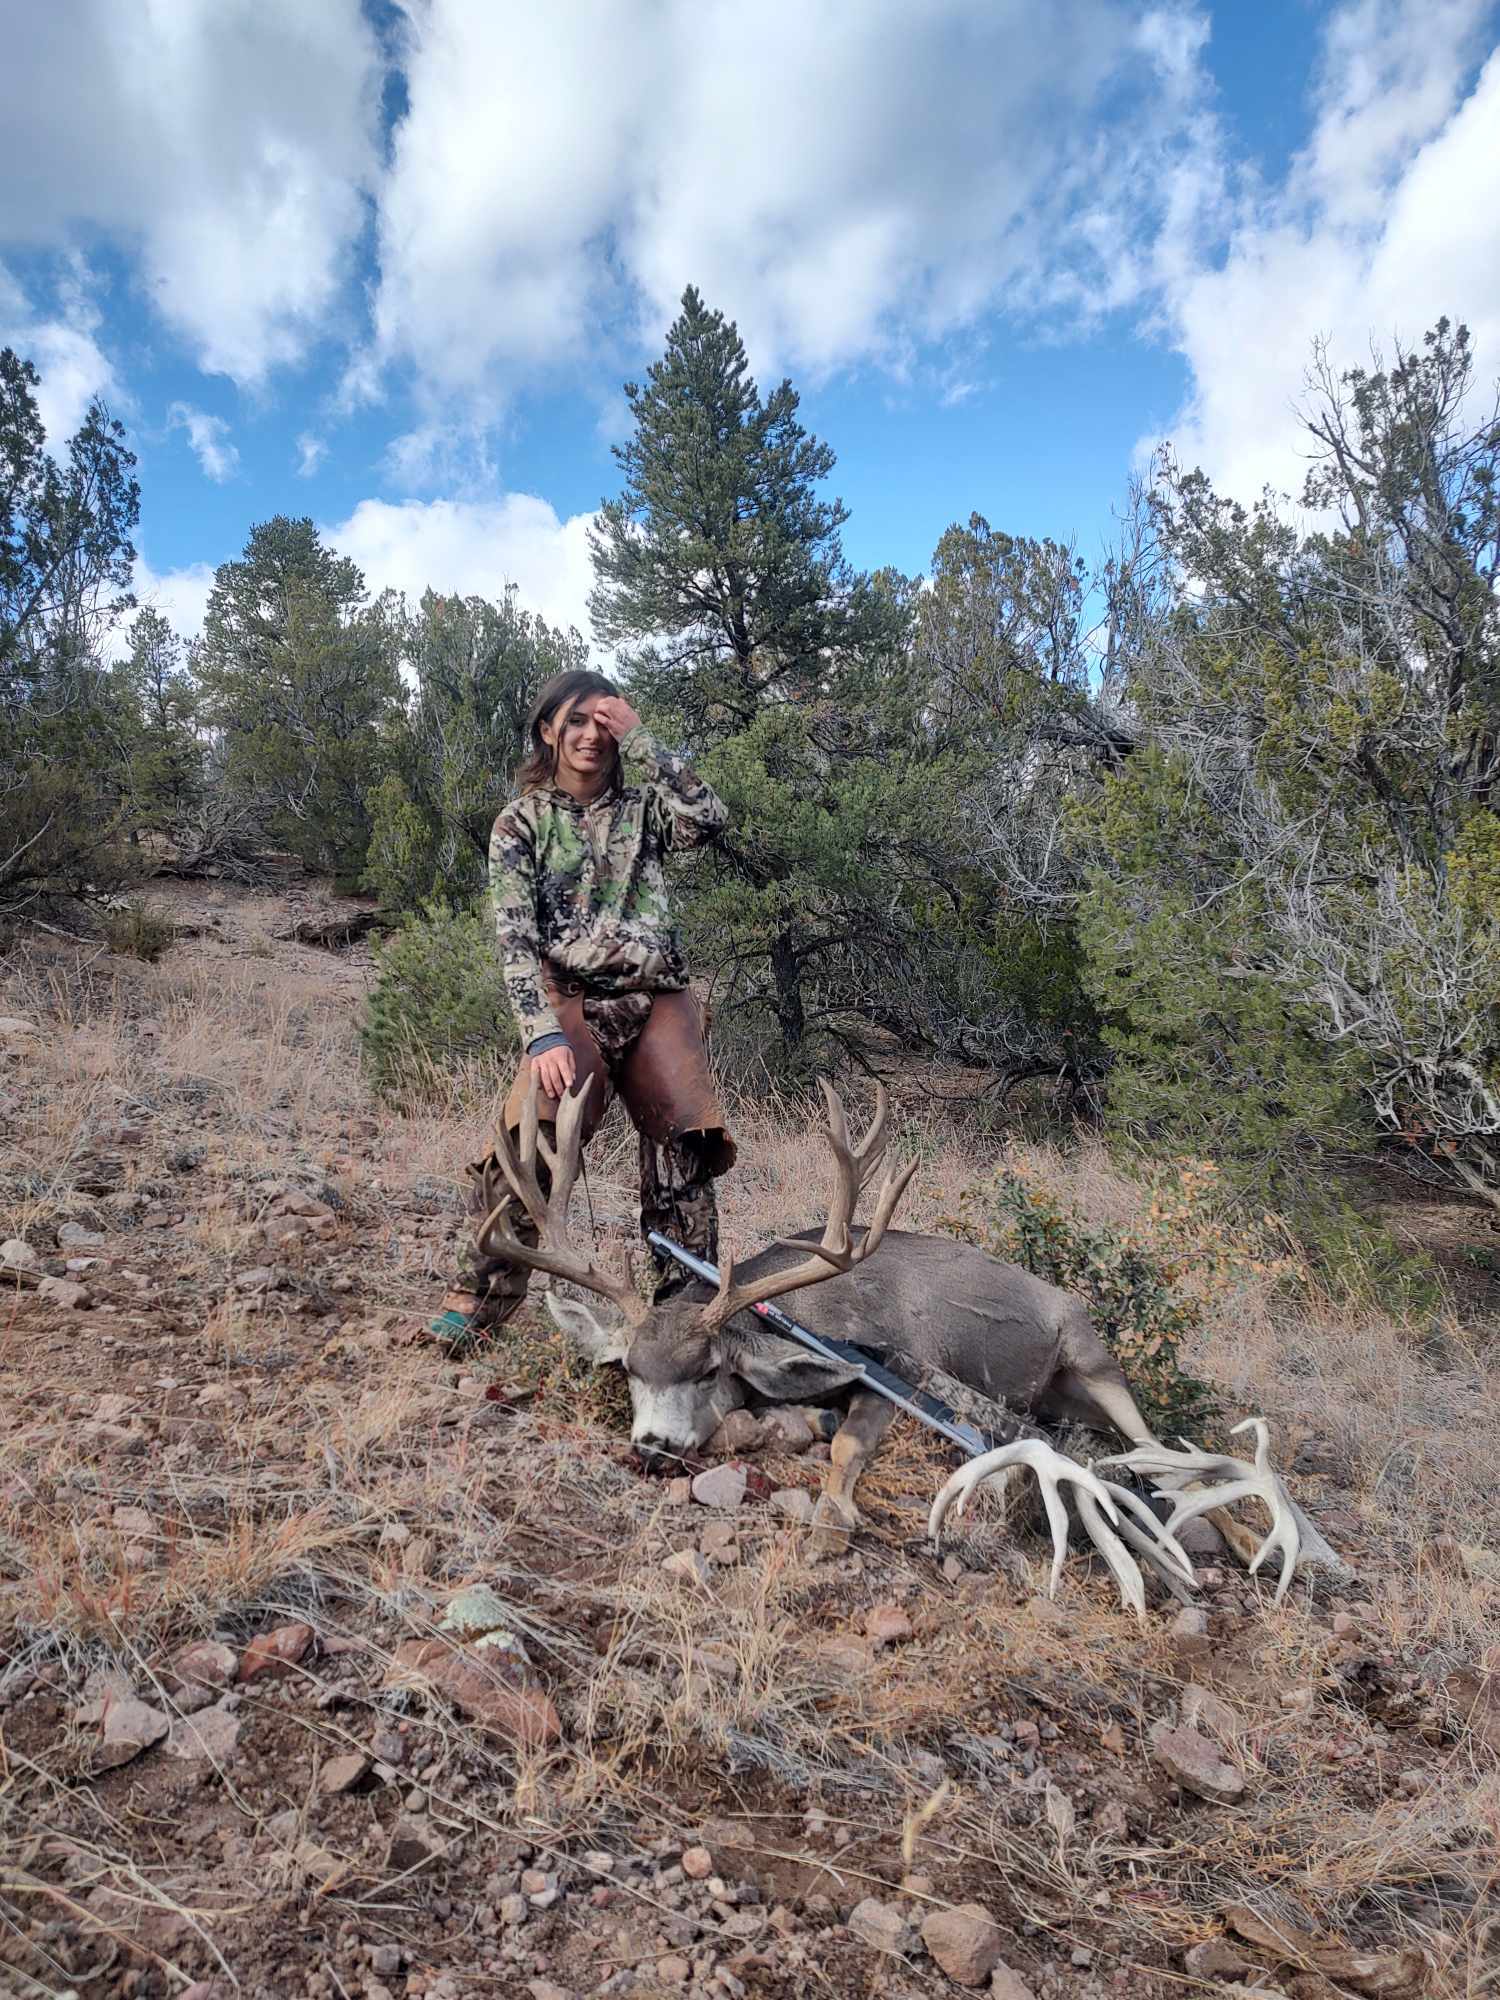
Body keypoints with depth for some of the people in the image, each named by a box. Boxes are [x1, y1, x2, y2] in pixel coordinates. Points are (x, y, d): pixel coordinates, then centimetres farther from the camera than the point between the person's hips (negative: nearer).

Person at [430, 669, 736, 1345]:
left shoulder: (641, 804, 12)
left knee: (684, 1152, -4)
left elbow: (708, 819, -10)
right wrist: (541, 1035, -19)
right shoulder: (522, 823, 5)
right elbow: (515, 938, -6)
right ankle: (480, 1299, -7)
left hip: (659, 1002, 3)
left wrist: (640, 741, -6)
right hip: (571, 1003, -2)